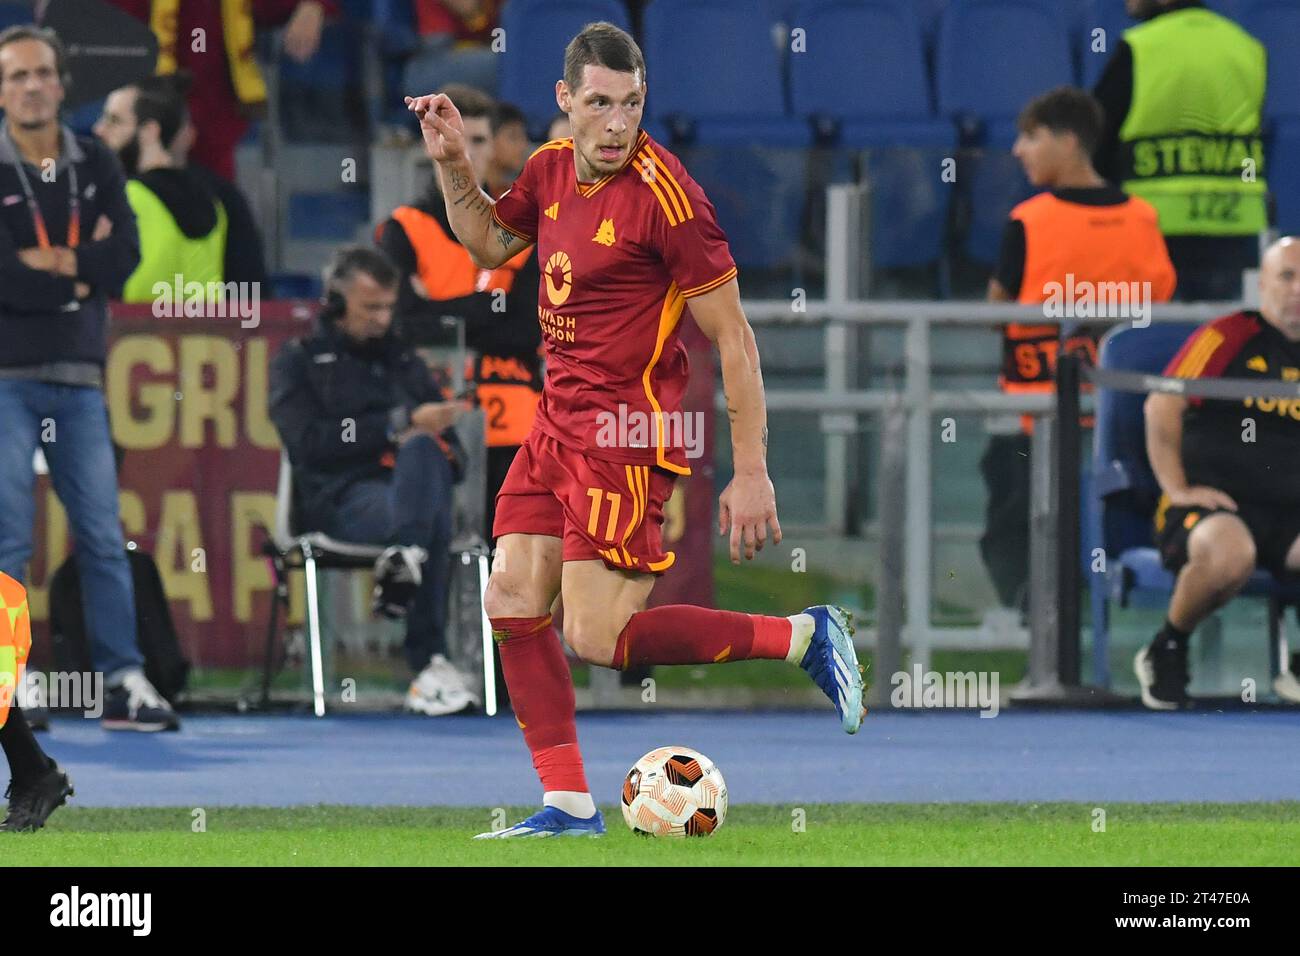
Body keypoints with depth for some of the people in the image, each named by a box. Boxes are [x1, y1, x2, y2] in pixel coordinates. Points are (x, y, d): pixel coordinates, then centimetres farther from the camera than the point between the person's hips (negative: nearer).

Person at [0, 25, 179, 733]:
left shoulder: (96, 165, 10)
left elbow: (124, 256, -2)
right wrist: (81, 272, -6)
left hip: (78, 378, 4)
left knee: (102, 534, 3)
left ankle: (124, 682, 5)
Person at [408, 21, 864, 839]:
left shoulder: (663, 195, -18)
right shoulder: (552, 168, 6)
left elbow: (733, 337, -16)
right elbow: (490, 244, 29)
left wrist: (752, 473, -18)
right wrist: (452, 165, 11)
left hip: (627, 434, -8)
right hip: (558, 423, 8)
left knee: (599, 637, -12)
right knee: (512, 604, 3)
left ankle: (805, 639, -2)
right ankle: (570, 805, 11)